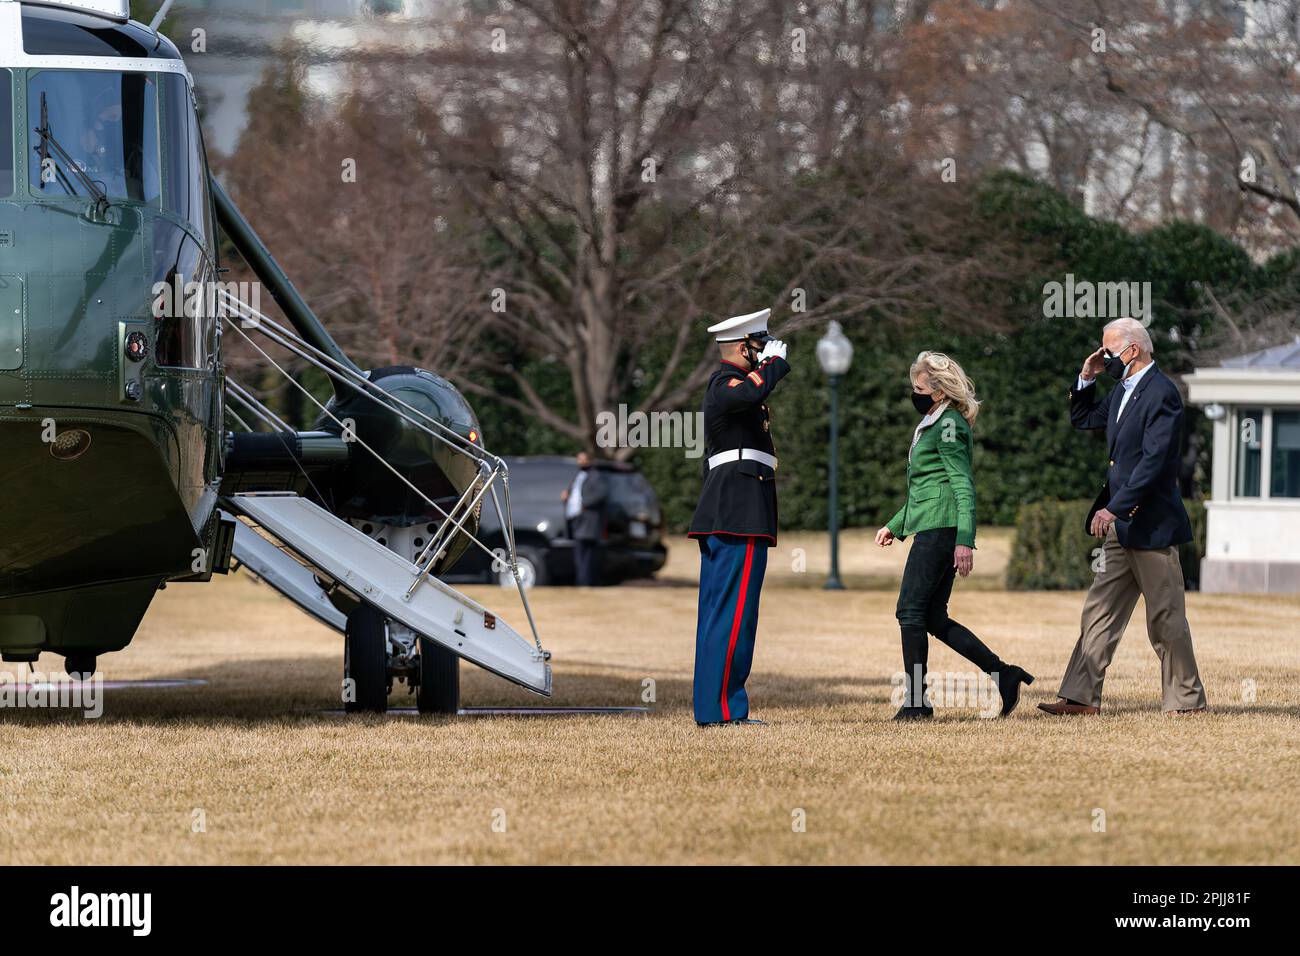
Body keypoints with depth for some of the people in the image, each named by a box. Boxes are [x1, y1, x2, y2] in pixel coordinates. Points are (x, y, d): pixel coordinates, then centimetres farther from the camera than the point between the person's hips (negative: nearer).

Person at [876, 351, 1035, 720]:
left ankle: (916, 700, -7)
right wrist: (895, 525, 30)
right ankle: (1005, 675, 8)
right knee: (934, 618, 8)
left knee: (911, 611, -9)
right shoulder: (932, 424, 21)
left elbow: (963, 485, -17)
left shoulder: (949, 426, -10)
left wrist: (964, 540, -24)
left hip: (940, 529, -10)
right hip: (932, 529, 10)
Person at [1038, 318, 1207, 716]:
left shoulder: (1162, 393, -16)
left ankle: (1186, 700, 9)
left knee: (1165, 617, -1)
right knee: (1099, 612, 5)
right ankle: (1082, 697, 5)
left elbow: (1154, 461, -23)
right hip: (1120, 524, 9)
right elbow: (1082, 418, 30)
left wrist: (1114, 508, -25)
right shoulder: (1123, 391, 13)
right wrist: (1086, 379, 12)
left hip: (1151, 525, -9)